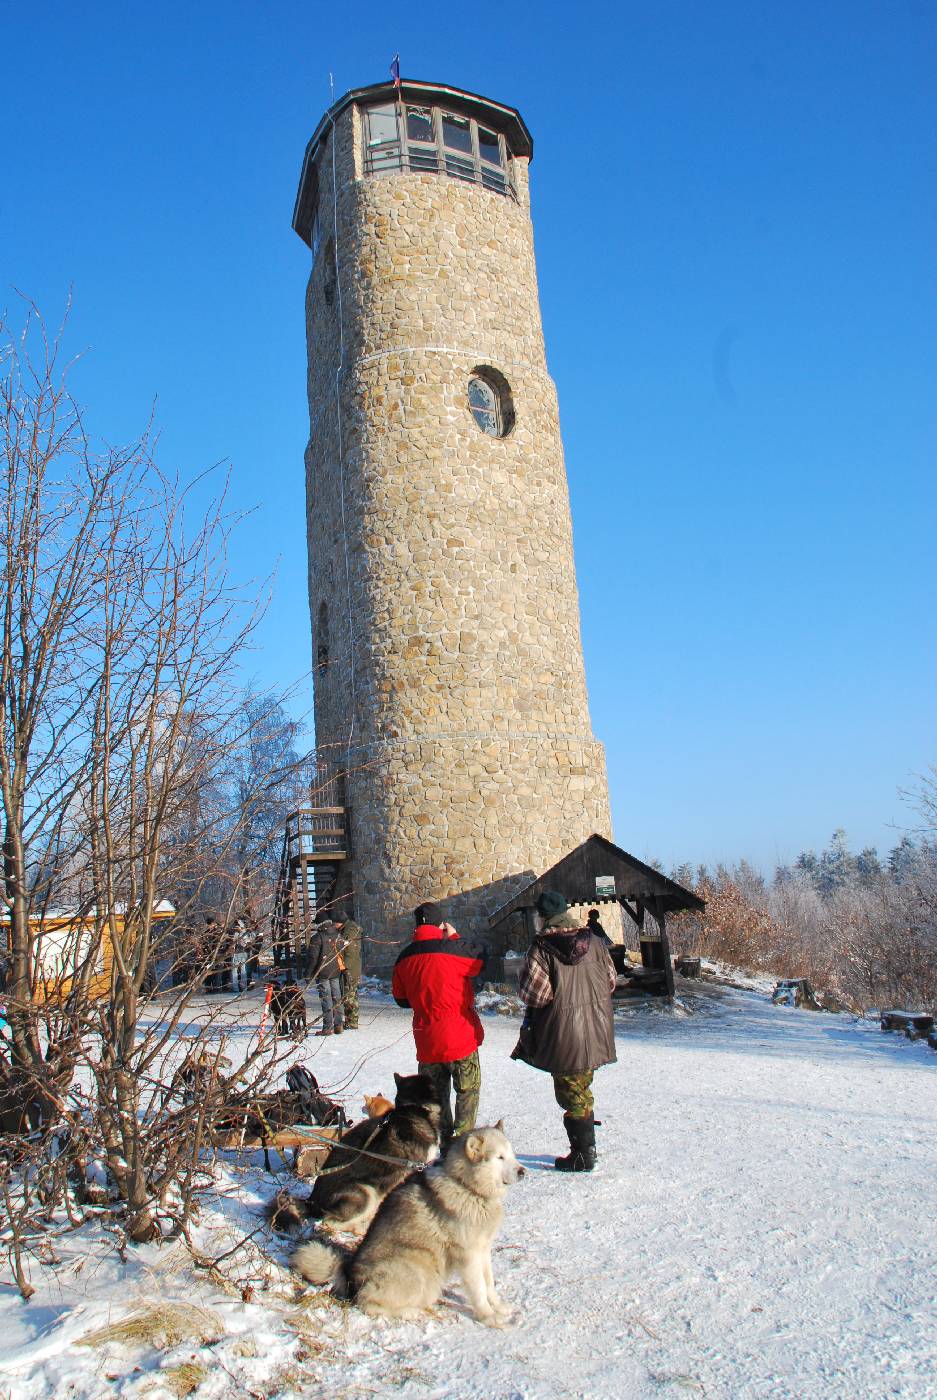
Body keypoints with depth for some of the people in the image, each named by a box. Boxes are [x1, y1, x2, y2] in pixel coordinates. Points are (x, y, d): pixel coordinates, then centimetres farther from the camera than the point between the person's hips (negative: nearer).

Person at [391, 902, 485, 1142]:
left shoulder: (404, 958, 1)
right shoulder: (452, 949, -15)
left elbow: (400, 998, 10)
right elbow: (478, 965, 3)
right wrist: (454, 937, 8)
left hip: (426, 1041, 4)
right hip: (460, 1036, -4)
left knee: (436, 1094, 18)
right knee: (468, 1090, 11)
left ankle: (443, 1139, 21)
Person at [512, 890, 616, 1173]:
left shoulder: (541, 948, -17)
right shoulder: (595, 942, -2)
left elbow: (532, 993, -20)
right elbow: (611, 982, 8)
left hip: (563, 1035, -5)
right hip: (595, 1032, 5)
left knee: (571, 1094, 7)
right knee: (582, 1089, 24)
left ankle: (583, 1155, 15)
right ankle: (587, 1146, 33)